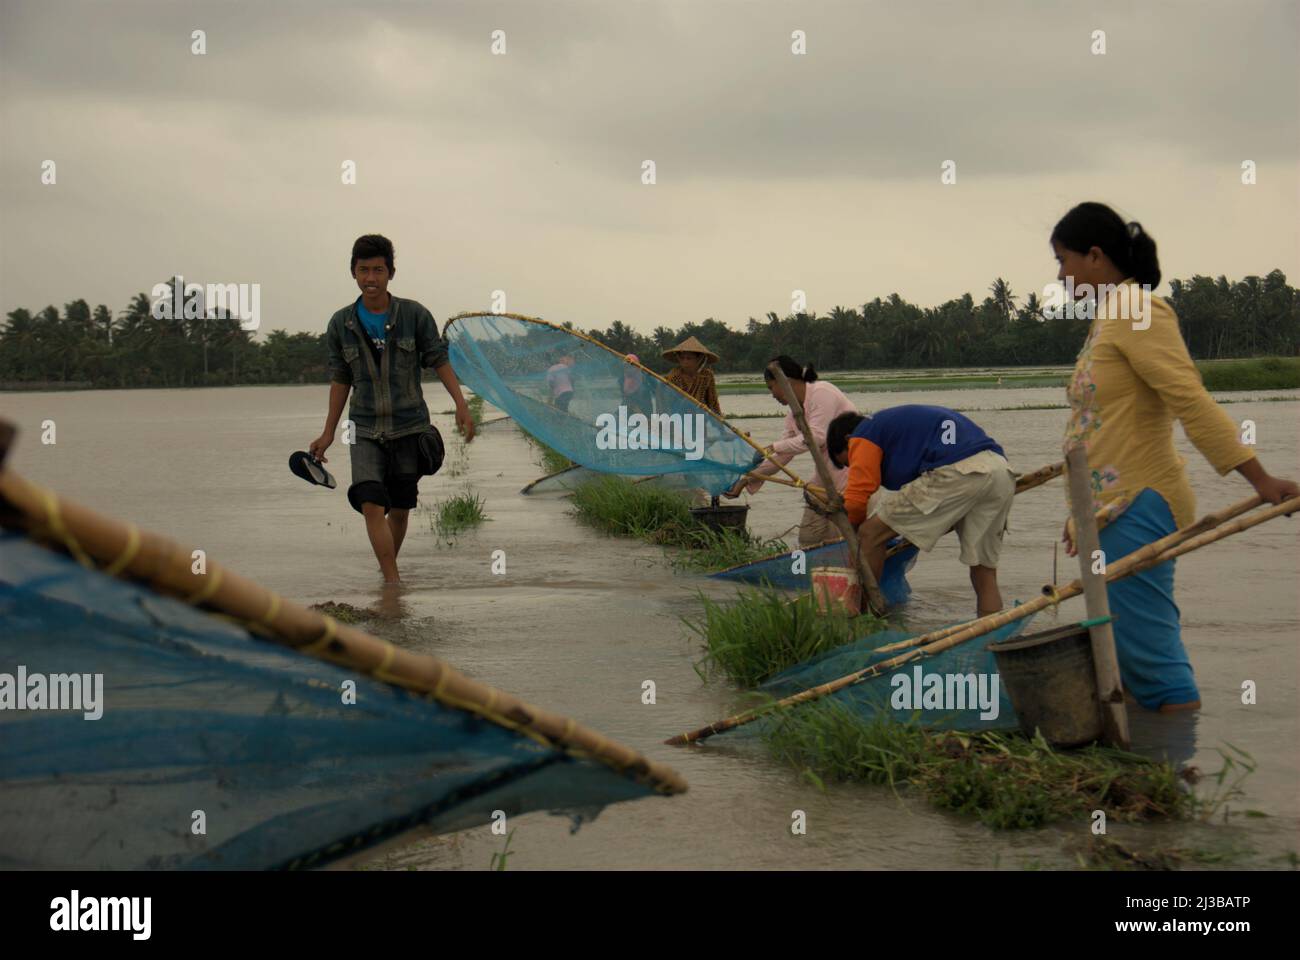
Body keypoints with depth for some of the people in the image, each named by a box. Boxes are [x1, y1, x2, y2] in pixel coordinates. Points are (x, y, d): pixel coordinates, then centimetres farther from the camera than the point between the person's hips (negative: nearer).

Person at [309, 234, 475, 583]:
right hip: (366, 432, 0)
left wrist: (461, 404, -12)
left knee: (399, 510, 6)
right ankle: (394, 584, -17)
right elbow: (340, 380, 10)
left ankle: (387, 574, 27)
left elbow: (439, 361, 1)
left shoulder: (415, 315, -5)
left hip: (409, 428, 0)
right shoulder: (341, 325, 1)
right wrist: (328, 433, 10)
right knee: (371, 505, -16)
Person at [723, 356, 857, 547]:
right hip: (828, 470, 9)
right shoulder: (794, 414, 12)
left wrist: (774, 447, -16)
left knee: (835, 536, -14)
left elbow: (816, 437, -23)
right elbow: (781, 456, 17)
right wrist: (746, 480, 15)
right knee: (808, 535, 6)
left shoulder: (822, 393, -14)